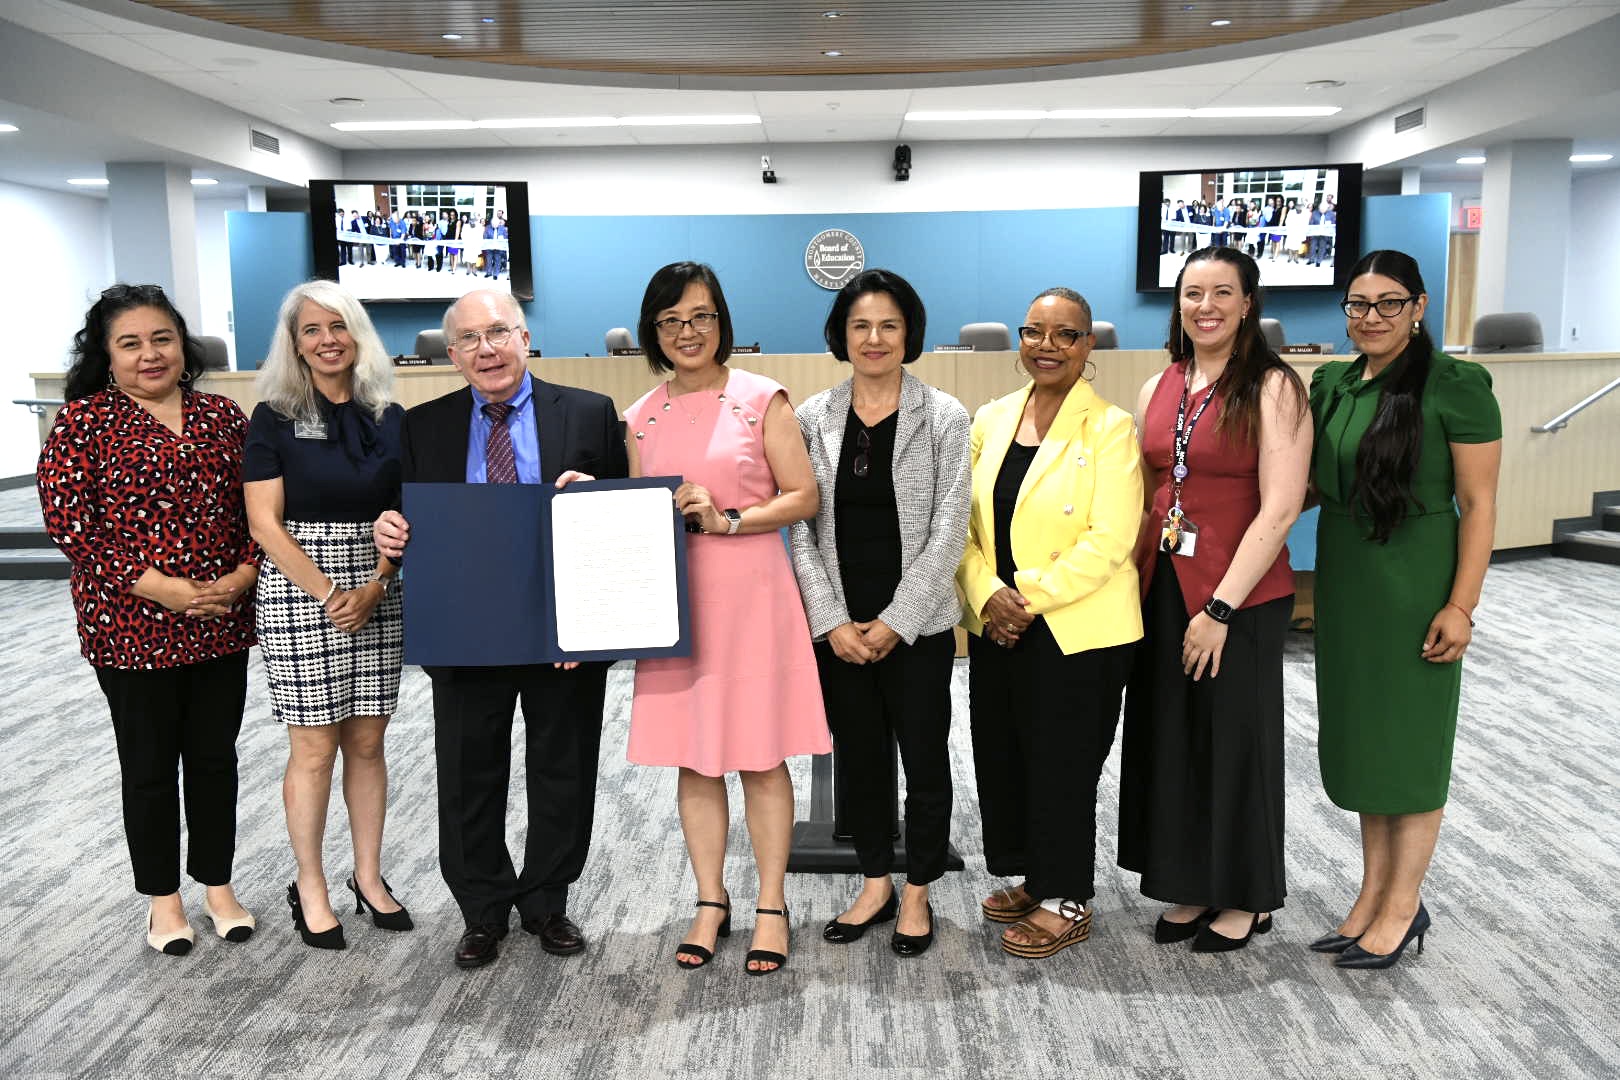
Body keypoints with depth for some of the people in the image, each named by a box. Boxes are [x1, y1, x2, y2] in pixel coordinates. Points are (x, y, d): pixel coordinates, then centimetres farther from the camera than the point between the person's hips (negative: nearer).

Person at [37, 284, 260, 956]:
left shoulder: (223, 416, 6)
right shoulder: (83, 422, -5)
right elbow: (67, 520, -12)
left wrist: (242, 575, -10)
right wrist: (159, 587, -17)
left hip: (222, 624, 3)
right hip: (132, 629, -3)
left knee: (215, 756, 13)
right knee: (150, 765, 10)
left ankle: (217, 886, 30)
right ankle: (162, 898, 28)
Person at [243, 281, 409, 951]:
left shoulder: (389, 418, 7)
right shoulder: (274, 418, -2)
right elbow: (265, 524, -7)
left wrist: (374, 588, -8)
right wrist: (328, 594, -14)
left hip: (377, 594, 3)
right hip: (299, 592, -3)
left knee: (367, 741, 9)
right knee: (314, 748, 2)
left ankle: (368, 877, 22)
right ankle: (310, 888, 18)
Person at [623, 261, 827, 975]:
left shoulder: (761, 399, -1)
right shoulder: (641, 418, 10)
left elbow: (804, 498, -4)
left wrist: (727, 520, -16)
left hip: (749, 598, -3)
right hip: (674, 603, 4)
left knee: (760, 758, 4)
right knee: (692, 760, 9)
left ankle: (772, 906, 18)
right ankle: (711, 902, 25)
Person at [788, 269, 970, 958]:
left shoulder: (943, 417, -3)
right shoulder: (813, 418, 3)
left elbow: (949, 530, -7)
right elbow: (800, 527, 1)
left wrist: (894, 622, -12)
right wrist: (832, 621, -8)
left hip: (916, 627, -2)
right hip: (837, 629, 2)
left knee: (924, 760, 8)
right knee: (858, 758, 13)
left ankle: (917, 894, 26)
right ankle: (875, 886, 31)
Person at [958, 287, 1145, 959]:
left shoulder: (1110, 428, -8)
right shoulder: (991, 420, 7)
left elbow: (1108, 540, -16)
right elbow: (964, 523, 5)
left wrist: (1029, 595, -18)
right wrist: (986, 595, -11)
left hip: (1076, 632, -5)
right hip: (995, 627, 6)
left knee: (1061, 764, 5)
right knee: (1000, 758, 14)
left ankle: (1066, 902, 25)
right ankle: (1029, 879, 35)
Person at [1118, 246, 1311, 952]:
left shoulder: (1272, 388, -9)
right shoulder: (1158, 390, 8)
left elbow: (1280, 509, -15)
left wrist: (1220, 607, -18)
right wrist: (1134, 578, 4)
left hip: (1241, 600, -5)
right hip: (1161, 591, 6)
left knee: (1236, 739, 7)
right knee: (1169, 738, 12)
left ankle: (1247, 899, 27)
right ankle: (1194, 888, 30)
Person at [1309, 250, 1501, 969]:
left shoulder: (1455, 385, -11)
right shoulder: (1331, 384, 7)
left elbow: (1478, 505, -12)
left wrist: (1461, 605, -17)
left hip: (1416, 587, -6)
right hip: (1344, 585, 6)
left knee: (1410, 740, 4)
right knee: (1360, 733, 13)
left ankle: (1403, 906, 18)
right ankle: (1374, 893, 26)